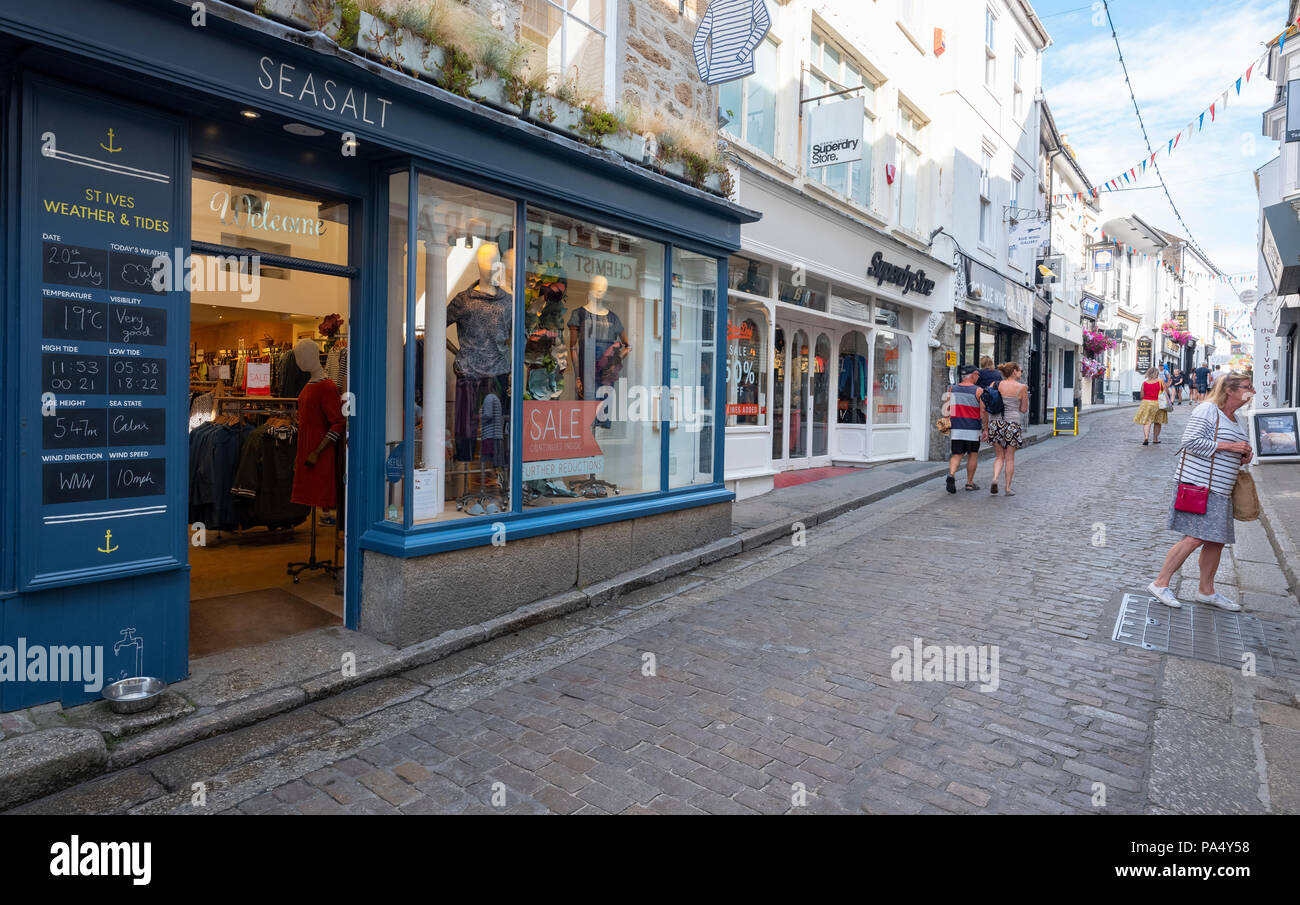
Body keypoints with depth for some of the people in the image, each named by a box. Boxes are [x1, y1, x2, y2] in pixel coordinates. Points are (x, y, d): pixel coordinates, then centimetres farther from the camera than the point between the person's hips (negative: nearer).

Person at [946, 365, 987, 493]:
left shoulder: (952, 389, 4)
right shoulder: (978, 391, -7)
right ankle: (969, 483, 16)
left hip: (956, 428, 3)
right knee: (972, 455, 11)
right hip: (973, 429, -2)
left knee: (956, 454, 6)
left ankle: (951, 474, -20)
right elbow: (983, 412, -7)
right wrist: (985, 429, 0)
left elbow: (947, 409, 7)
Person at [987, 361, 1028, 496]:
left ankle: (995, 479, -11)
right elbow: (1024, 409, 3)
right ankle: (1008, 487, 11)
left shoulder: (996, 385, 3)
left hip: (996, 421, 2)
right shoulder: (1022, 387, -3)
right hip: (1013, 423, -2)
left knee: (999, 457, 12)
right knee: (1010, 458, 8)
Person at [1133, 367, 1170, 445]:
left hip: (1147, 403, 0)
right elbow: (1167, 392, -2)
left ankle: (1146, 437, -23)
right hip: (1158, 403, 0)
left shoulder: (1144, 383, -1)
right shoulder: (1161, 381, -5)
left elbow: (1142, 396, 3)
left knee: (1147, 421, -3)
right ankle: (1156, 439, 21)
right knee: (1158, 422, 14)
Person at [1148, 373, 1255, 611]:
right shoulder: (1207, 410, -9)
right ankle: (1160, 583, -5)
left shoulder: (1233, 419, 19)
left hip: (1219, 491, 10)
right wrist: (1227, 446, -18)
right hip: (1198, 486, -9)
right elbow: (1191, 441, -18)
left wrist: (1243, 457, 9)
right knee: (1195, 538, -13)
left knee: (1216, 540, 11)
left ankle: (1206, 591, 22)